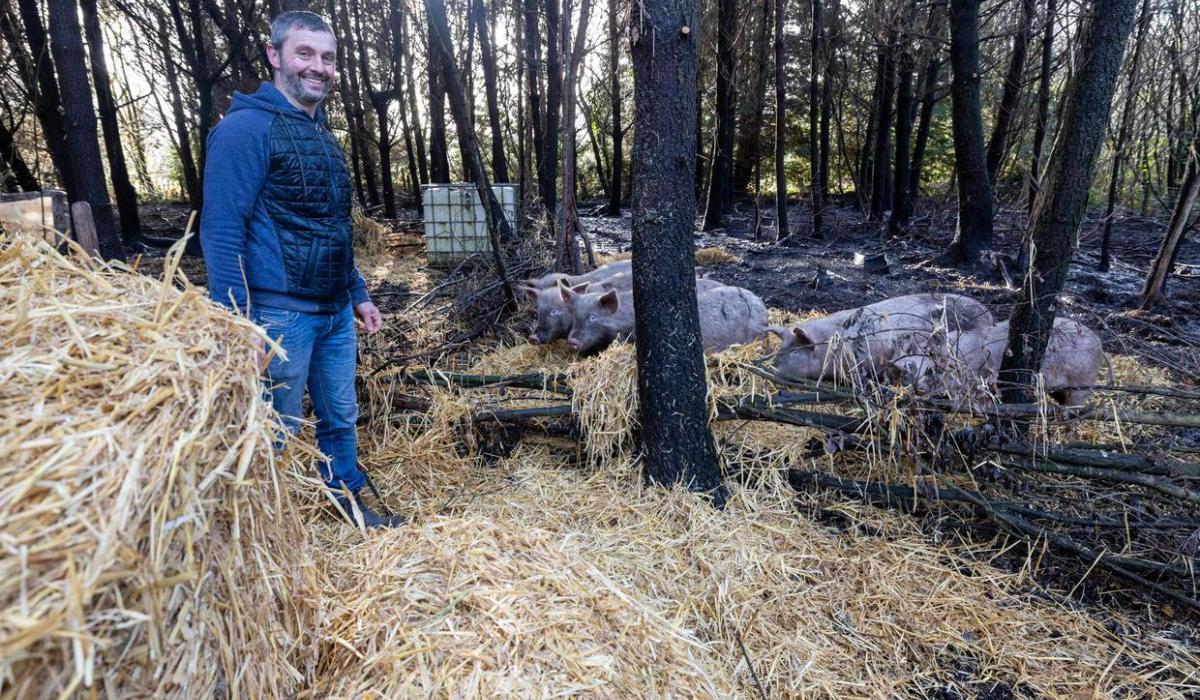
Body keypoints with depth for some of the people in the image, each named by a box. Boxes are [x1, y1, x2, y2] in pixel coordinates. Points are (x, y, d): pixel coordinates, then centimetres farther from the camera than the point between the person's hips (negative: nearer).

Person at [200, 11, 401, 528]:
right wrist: (238, 324, -21)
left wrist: (358, 294, 18)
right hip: (280, 313, -7)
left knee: (341, 417, 17)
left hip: (335, 311, 8)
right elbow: (220, 232, -16)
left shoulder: (321, 135, 15)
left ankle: (349, 504, 34)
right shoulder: (246, 127, -10)